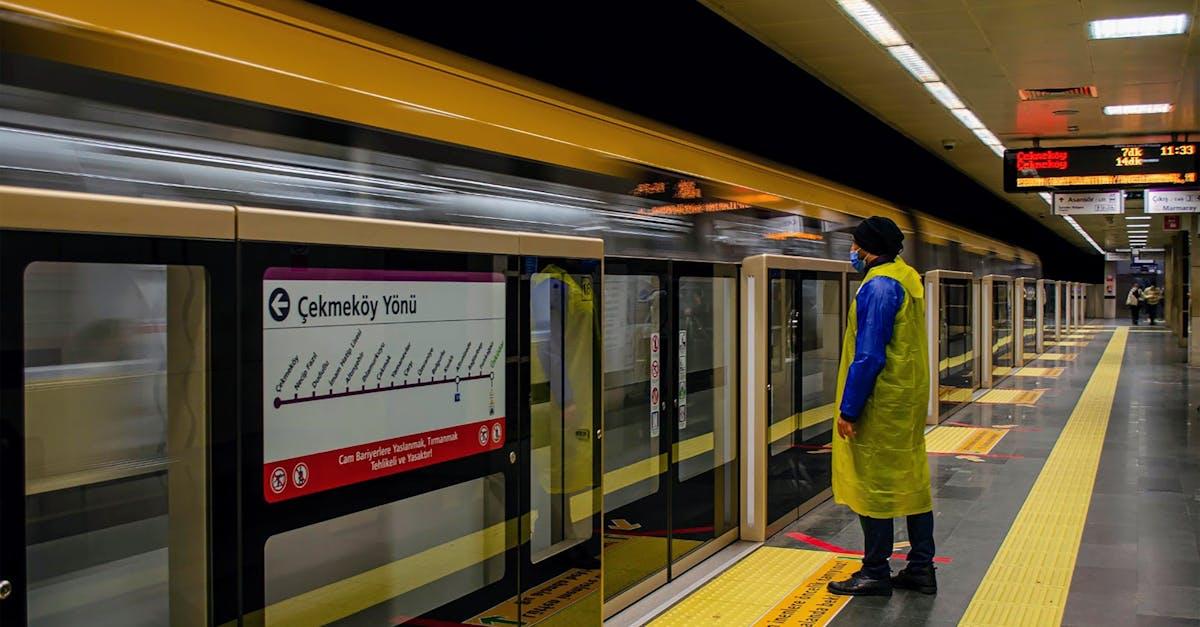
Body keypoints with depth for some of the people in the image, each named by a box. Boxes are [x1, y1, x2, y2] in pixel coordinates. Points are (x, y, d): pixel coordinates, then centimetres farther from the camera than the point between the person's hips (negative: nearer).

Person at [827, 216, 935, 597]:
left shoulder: (878, 287, -18)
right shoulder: (908, 279, 11)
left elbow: (868, 356, -22)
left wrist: (849, 410, -18)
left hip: (881, 404, -9)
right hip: (910, 399, 10)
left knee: (872, 486, 0)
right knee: (911, 481, 13)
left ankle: (875, 573, 9)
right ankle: (921, 569, 20)